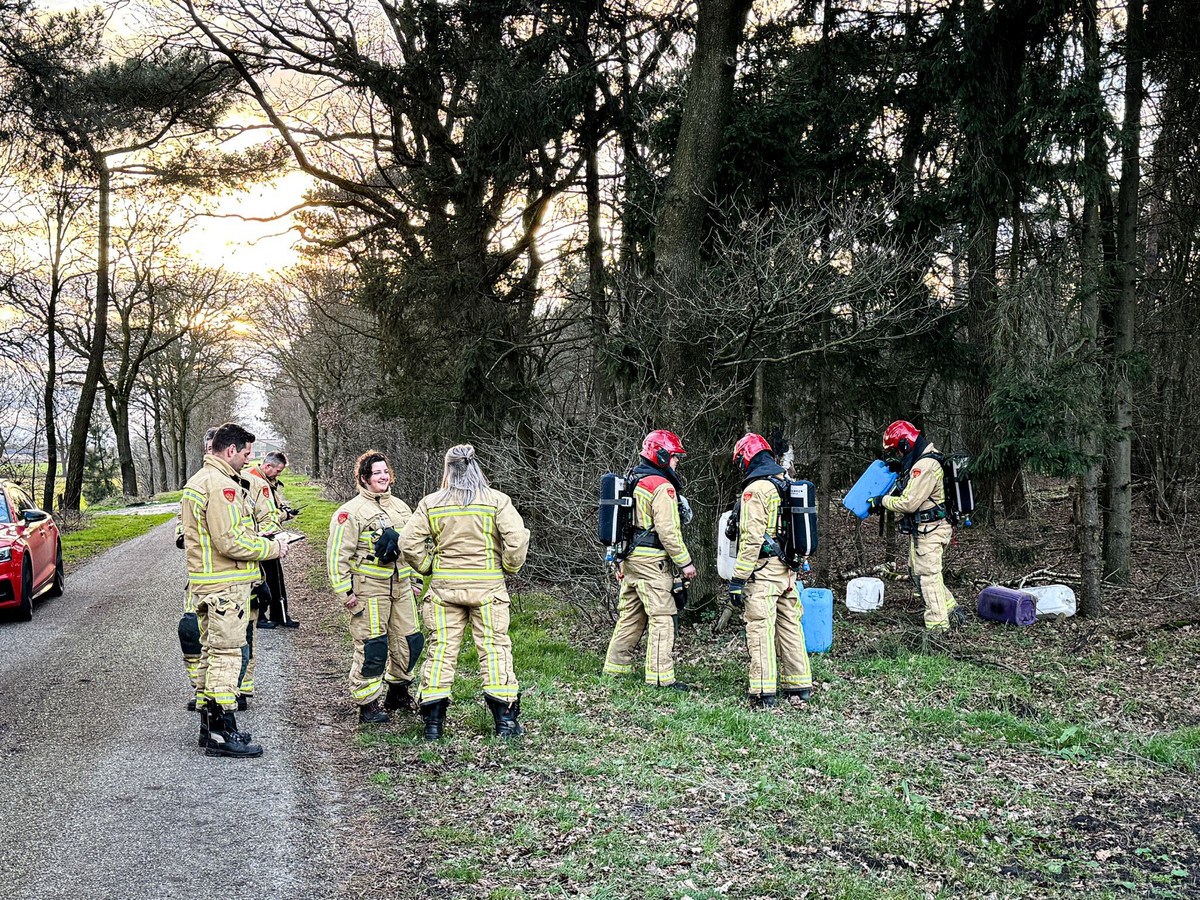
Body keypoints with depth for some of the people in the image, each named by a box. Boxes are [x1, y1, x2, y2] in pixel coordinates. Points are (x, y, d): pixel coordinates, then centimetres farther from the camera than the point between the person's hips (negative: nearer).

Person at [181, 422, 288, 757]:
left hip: (205, 584, 11)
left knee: (211, 652, 17)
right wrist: (272, 548, -11)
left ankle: (209, 725, 26)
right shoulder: (222, 486, -18)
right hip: (226, 586, -11)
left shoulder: (198, 481, 17)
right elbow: (231, 541, -23)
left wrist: (261, 541, 17)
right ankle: (222, 734, -4)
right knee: (226, 655, -7)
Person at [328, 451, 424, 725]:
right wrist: (346, 592, -11)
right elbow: (338, 555, -7)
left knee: (410, 640, 9)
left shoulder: (400, 507, 15)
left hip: (400, 587, 7)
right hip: (369, 589, -6)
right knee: (372, 646, -6)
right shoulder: (351, 512, -6)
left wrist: (415, 581, 21)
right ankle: (367, 704, 6)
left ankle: (397, 691, 28)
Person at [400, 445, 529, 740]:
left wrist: (427, 568, 10)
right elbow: (516, 537, -13)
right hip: (487, 587, -1)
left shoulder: (431, 503, 1)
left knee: (442, 649, 7)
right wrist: (510, 568, 3)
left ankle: (433, 721, 9)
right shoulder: (496, 500, -4)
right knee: (494, 647, 5)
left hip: (444, 586, 1)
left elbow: (409, 542, -3)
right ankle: (505, 719, 7)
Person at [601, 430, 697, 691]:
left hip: (629, 559, 9)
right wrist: (685, 562, -11)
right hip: (651, 562, -9)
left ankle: (615, 666, 24)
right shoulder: (662, 487, -14)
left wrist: (620, 561, 23)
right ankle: (660, 676, -8)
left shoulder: (631, 481, 15)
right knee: (663, 616, -7)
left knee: (630, 614, 17)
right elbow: (668, 531, -18)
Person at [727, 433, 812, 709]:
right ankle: (799, 690, 18)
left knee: (761, 629, -4)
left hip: (763, 572, -8)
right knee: (790, 627, 13)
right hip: (789, 571, 8)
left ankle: (763, 695, -4)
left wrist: (738, 580, -16)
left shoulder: (755, 490, -12)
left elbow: (751, 539, -18)